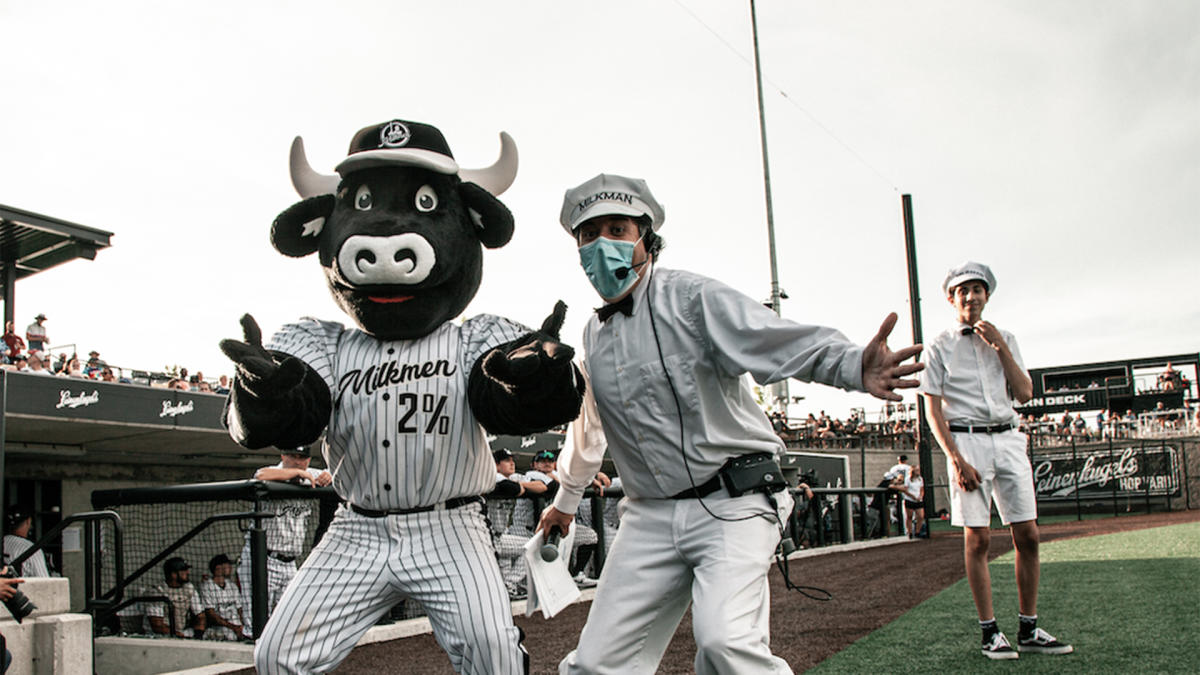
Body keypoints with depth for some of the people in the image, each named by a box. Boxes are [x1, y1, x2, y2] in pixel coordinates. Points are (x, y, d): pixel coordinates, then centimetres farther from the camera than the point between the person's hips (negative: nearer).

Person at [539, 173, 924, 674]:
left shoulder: (691, 299, -7)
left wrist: (856, 366, -43)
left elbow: (782, 341, -23)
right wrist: (565, 502, 42)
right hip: (651, 516, 6)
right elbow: (588, 431, 29)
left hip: (731, 504, -6)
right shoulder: (594, 337, 12)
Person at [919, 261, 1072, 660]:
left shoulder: (1005, 340, 16)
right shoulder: (940, 347, 4)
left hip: (1008, 438, 4)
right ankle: (990, 632, 4)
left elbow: (1024, 393, 6)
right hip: (966, 440, -4)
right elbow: (933, 410, -2)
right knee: (977, 538, -3)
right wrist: (956, 460, -13)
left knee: (1027, 534, 1)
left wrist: (1000, 347, -2)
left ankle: (1029, 630, 11)